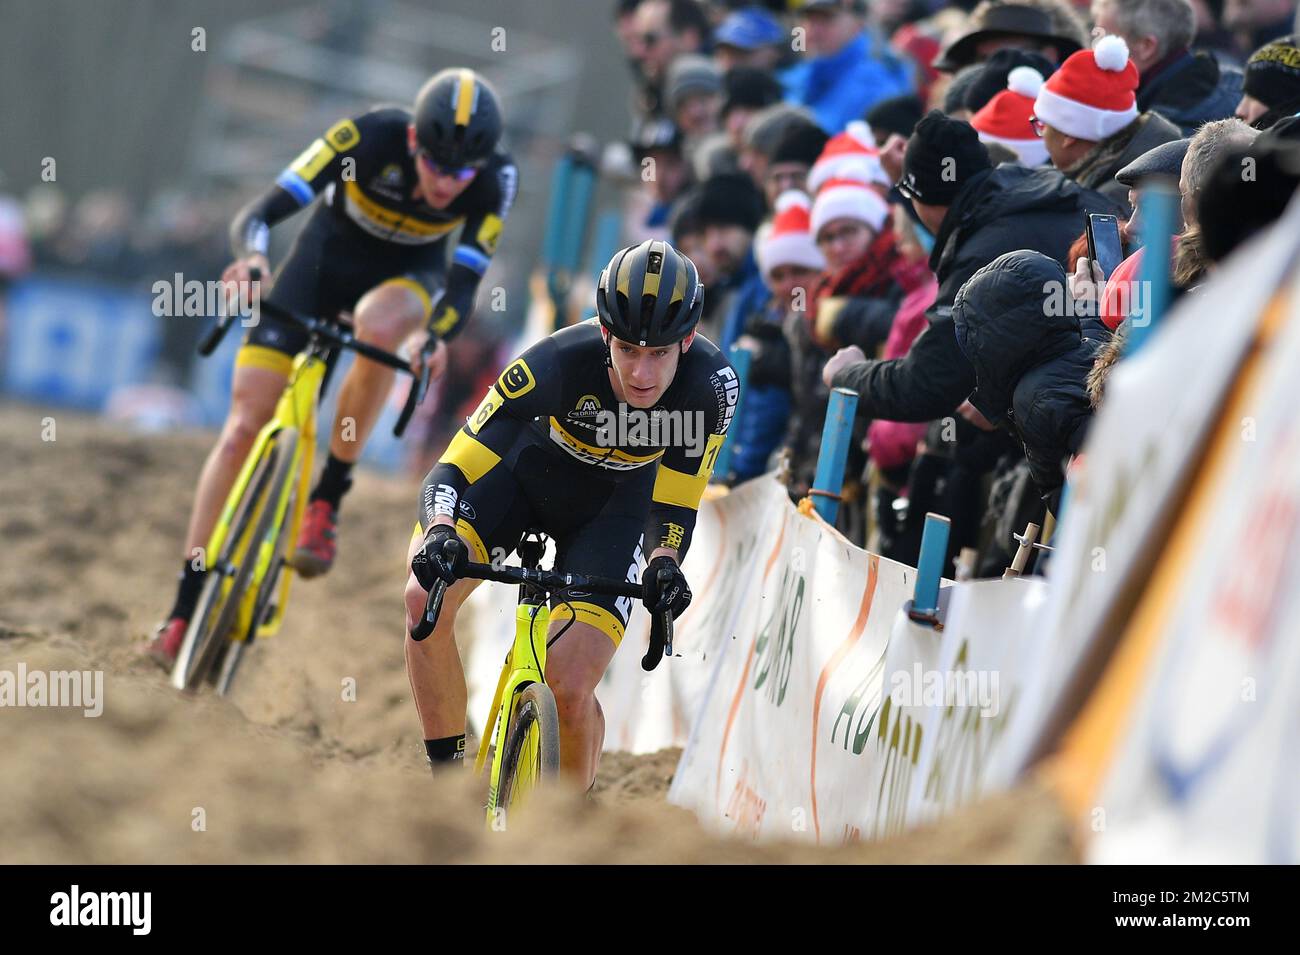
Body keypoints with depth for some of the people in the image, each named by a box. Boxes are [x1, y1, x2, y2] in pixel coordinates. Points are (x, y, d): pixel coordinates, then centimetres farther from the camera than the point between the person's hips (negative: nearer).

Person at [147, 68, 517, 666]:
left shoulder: (494, 179, -27)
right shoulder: (368, 139, -32)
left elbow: (464, 278, -27)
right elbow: (257, 214, -33)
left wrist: (437, 337, -48)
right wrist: (251, 257, -54)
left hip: (407, 275, 0)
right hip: (327, 256, 0)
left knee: (379, 325, -39)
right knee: (244, 425, -9)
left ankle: (328, 498, -21)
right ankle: (186, 607, -1)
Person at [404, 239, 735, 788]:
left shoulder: (711, 386, -31)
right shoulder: (558, 362, -36)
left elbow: (672, 509, -19)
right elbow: (452, 472, -34)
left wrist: (664, 562, -40)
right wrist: (439, 533, -54)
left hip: (615, 501, 0)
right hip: (529, 467, 0)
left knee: (571, 689, -15)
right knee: (426, 597, -24)